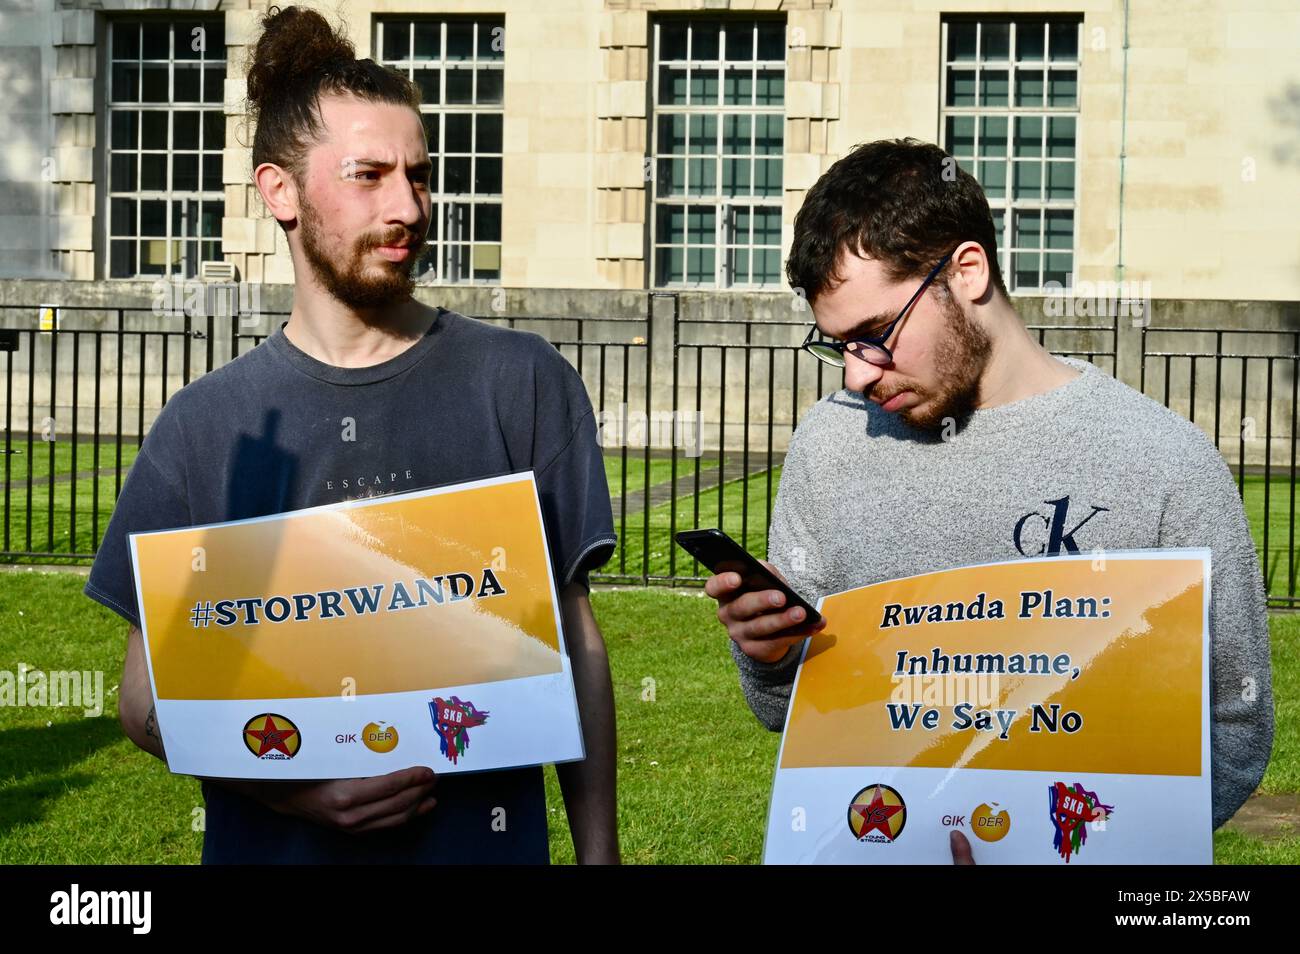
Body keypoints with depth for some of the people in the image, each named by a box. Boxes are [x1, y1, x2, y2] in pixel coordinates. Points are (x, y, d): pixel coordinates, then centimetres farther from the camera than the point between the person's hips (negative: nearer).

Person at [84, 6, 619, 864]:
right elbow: (147, 695, 2)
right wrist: (288, 786, -15)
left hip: (484, 836, 0)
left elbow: (575, 641, 1)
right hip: (276, 842, 1)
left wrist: (599, 849, -5)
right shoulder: (207, 425, 0)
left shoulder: (524, 384, -2)